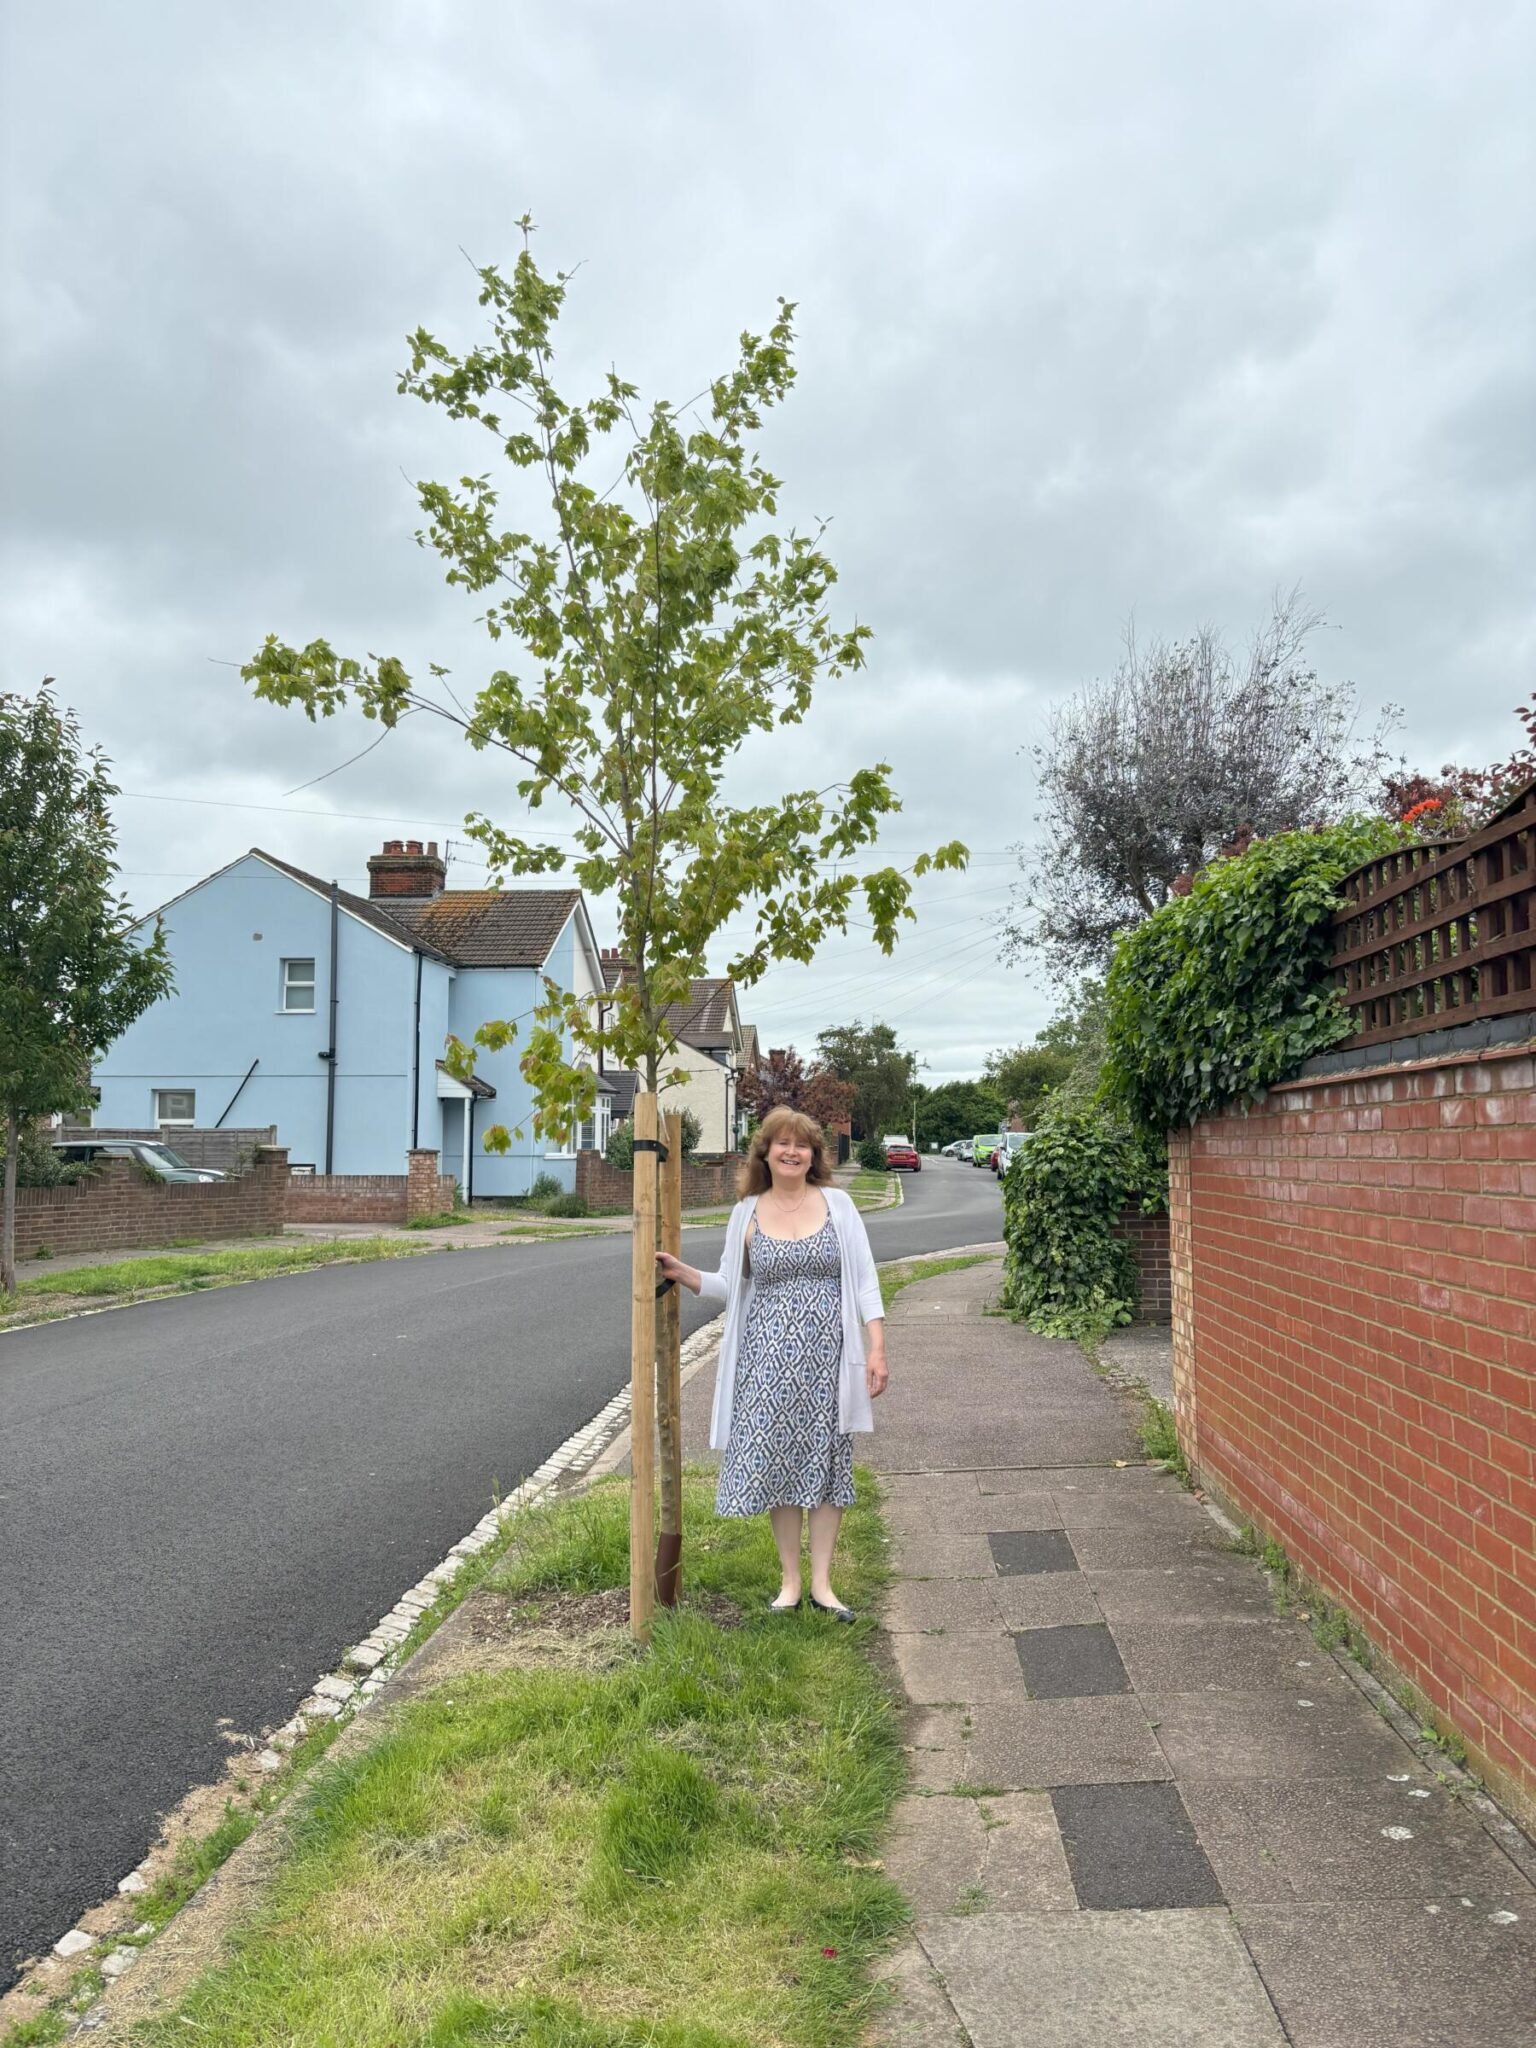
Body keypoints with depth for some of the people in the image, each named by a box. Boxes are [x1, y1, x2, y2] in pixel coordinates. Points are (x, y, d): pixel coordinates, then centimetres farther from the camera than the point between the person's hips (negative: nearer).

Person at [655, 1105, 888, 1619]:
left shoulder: (837, 1204, 2)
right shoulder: (747, 1213, 5)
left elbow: (864, 1280, 1)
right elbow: (731, 1287, 11)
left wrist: (876, 1347, -5)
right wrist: (681, 1272, -5)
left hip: (828, 1355, -1)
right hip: (770, 1357, 1)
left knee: (827, 1462, 4)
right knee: (776, 1462, 3)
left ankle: (822, 1581, 17)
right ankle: (789, 1580, 19)